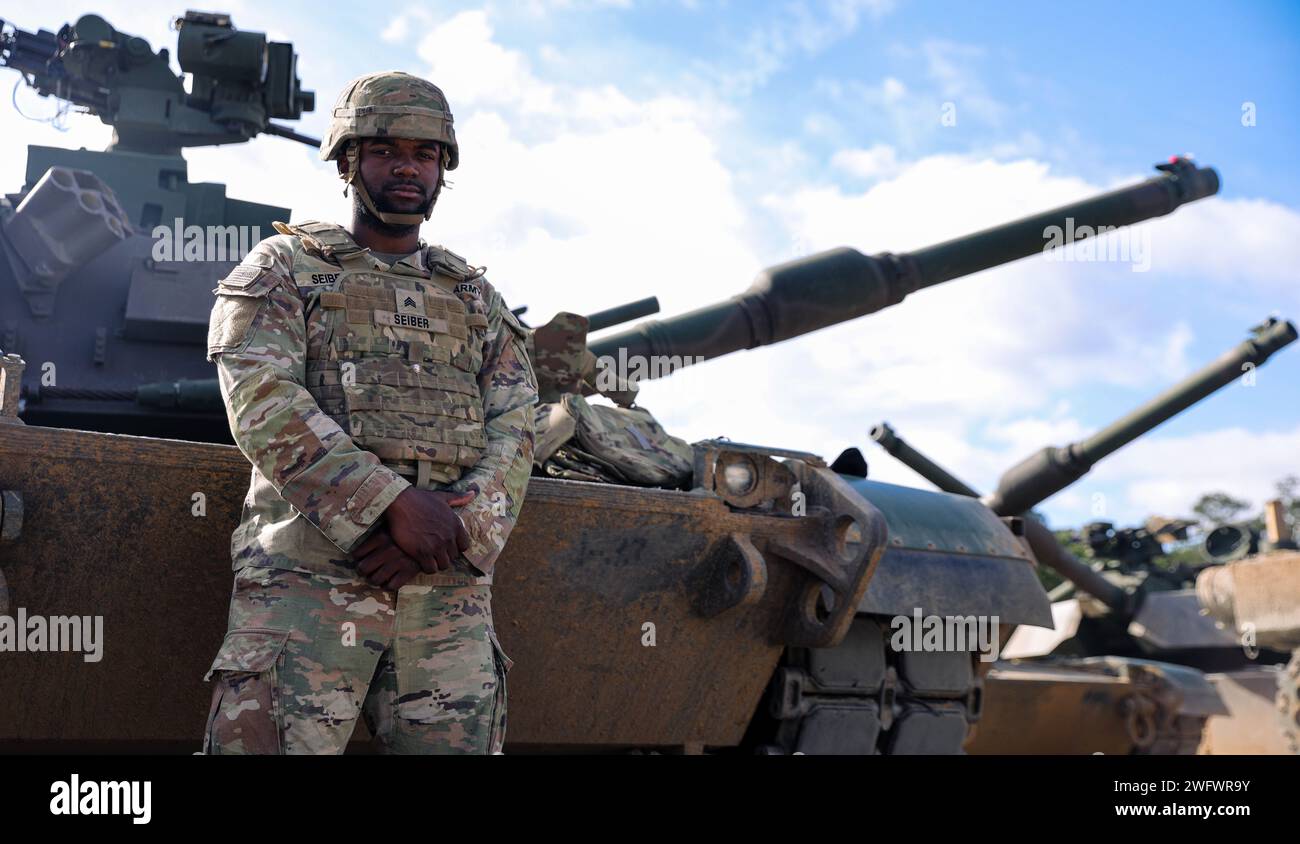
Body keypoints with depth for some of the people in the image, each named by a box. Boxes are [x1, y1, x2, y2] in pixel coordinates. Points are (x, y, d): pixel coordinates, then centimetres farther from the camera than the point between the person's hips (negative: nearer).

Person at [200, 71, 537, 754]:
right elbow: (263, 405, -5)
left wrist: (457, 528, -11)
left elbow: (512, 434, 10)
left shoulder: (476, 298, 22)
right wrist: (393, 503, -16)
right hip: (307, 579, -3)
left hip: (449, 594, 3)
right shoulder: (283, 268, 12)